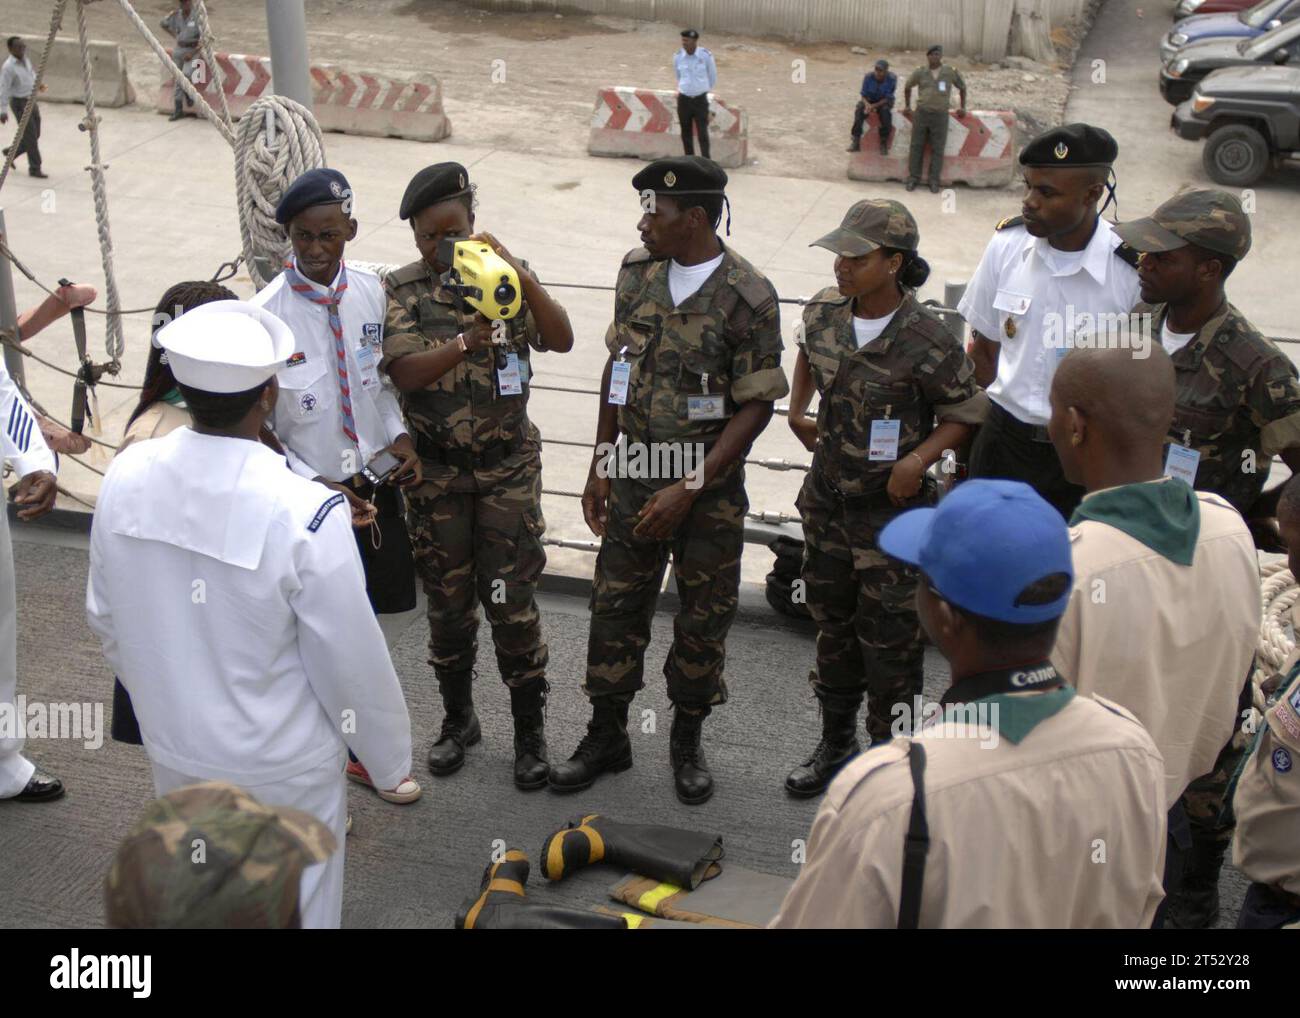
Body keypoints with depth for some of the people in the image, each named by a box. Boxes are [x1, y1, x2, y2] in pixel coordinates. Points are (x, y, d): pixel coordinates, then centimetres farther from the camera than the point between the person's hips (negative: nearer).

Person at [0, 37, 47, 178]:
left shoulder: (25, 60, 5)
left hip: (31, 101, 8)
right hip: (20, 104, -8)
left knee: (35, 135, 13)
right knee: (31, 136, -5)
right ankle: (35, 168, 4)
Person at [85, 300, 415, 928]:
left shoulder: (125, 478, -14)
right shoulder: (305, 515, -31)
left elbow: (105, 618, 1)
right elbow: (352, 663, -21)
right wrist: (390, 759, -3)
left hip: (172, 748, 5)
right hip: (281, 767, -5)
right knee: (297, 907, 18)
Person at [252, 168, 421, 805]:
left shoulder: (370, 292, -3)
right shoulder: (267, 316, -18)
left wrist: (399, 435, -4)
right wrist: (318, 487, -20)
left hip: (374, 480, 5)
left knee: (365, 623, 18)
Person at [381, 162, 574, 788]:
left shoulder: (507, 277, -1)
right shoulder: (400, 290, -4)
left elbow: (561, 340, -13)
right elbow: (404, 372, -18)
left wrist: (522, 279, -28)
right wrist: (469, 341, -34)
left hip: (508, 466, -1)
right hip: (437, 471, 1)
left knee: (512, 600, -1)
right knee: (448, 601, 12)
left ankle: (530, 730, 15)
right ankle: (458, 719, 31)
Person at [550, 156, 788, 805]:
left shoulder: (747, 298, -16)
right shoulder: (638, 270, 0)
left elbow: (756, 407, -14)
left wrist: (690, 489, -18)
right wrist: (601, 462, 6)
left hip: (710, 484, -4)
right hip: (636, 471, 4)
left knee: (704, 617, 9)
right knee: (616, 605, 11)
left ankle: (687, 741, 29)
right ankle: (606, 737, 28)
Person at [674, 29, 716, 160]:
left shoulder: (706, 56, -9)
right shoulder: (678, 57, -3)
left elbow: (713, 77, 6)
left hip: (700, 99, -3)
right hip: (684, 99, 3)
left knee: (703, 133, -7)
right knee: (686, 133, 9)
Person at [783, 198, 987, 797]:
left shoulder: (927, 342, -21)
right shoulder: (824, 311, -4)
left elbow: (967, 415, -9)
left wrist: (919, 459, -22)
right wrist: (797, 410, 10)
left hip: (892, 509, -6)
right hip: (827, 498, 6)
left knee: (889, 640, 5)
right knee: (832, 623, 20)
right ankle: (836, 743, 38)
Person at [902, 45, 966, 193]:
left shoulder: (951, 72, -3)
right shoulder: (920, 72, -2)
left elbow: (962, 87, 13)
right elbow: (907, 87, 16)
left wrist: (962, 107, 13)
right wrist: (907, 106, 15)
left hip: (940, 116, -1)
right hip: (921, 113, 1)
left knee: (937, 149, 2)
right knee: (916, 147, 4)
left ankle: (934, 181, 9)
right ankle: (913, 178, 13)